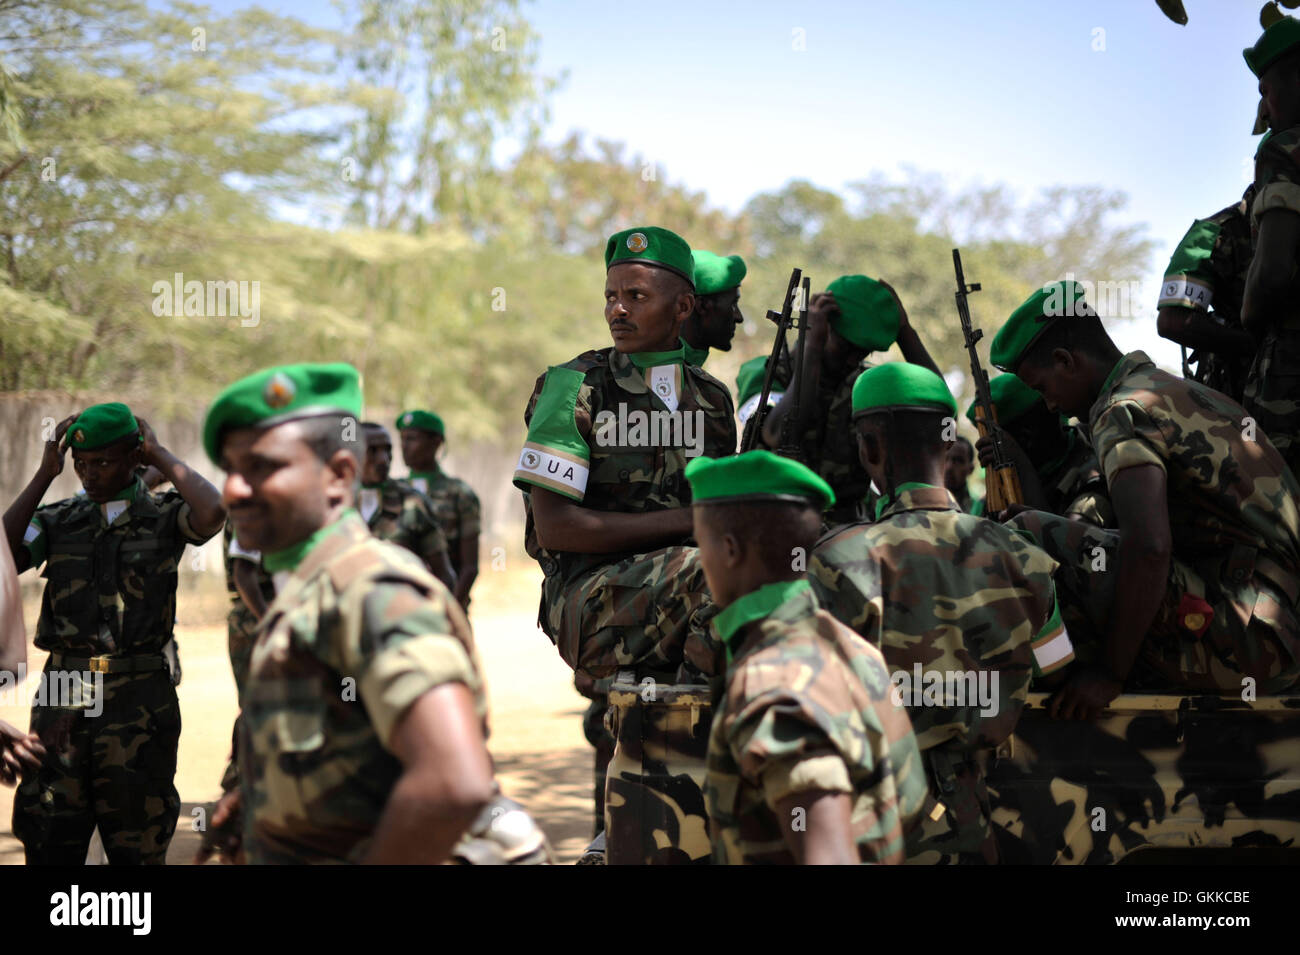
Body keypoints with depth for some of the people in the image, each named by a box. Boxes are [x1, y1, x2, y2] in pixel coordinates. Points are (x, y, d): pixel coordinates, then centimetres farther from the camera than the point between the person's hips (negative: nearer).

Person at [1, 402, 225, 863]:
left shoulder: (164, 517, 2)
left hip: (139, 703, -2)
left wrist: (160, 455, -7)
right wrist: (45, 475, -6)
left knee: (137, 850, 9)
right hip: (64, 697, 2)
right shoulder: (58, 520, 10)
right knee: (49, 845, 3)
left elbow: (213, 513, -21)